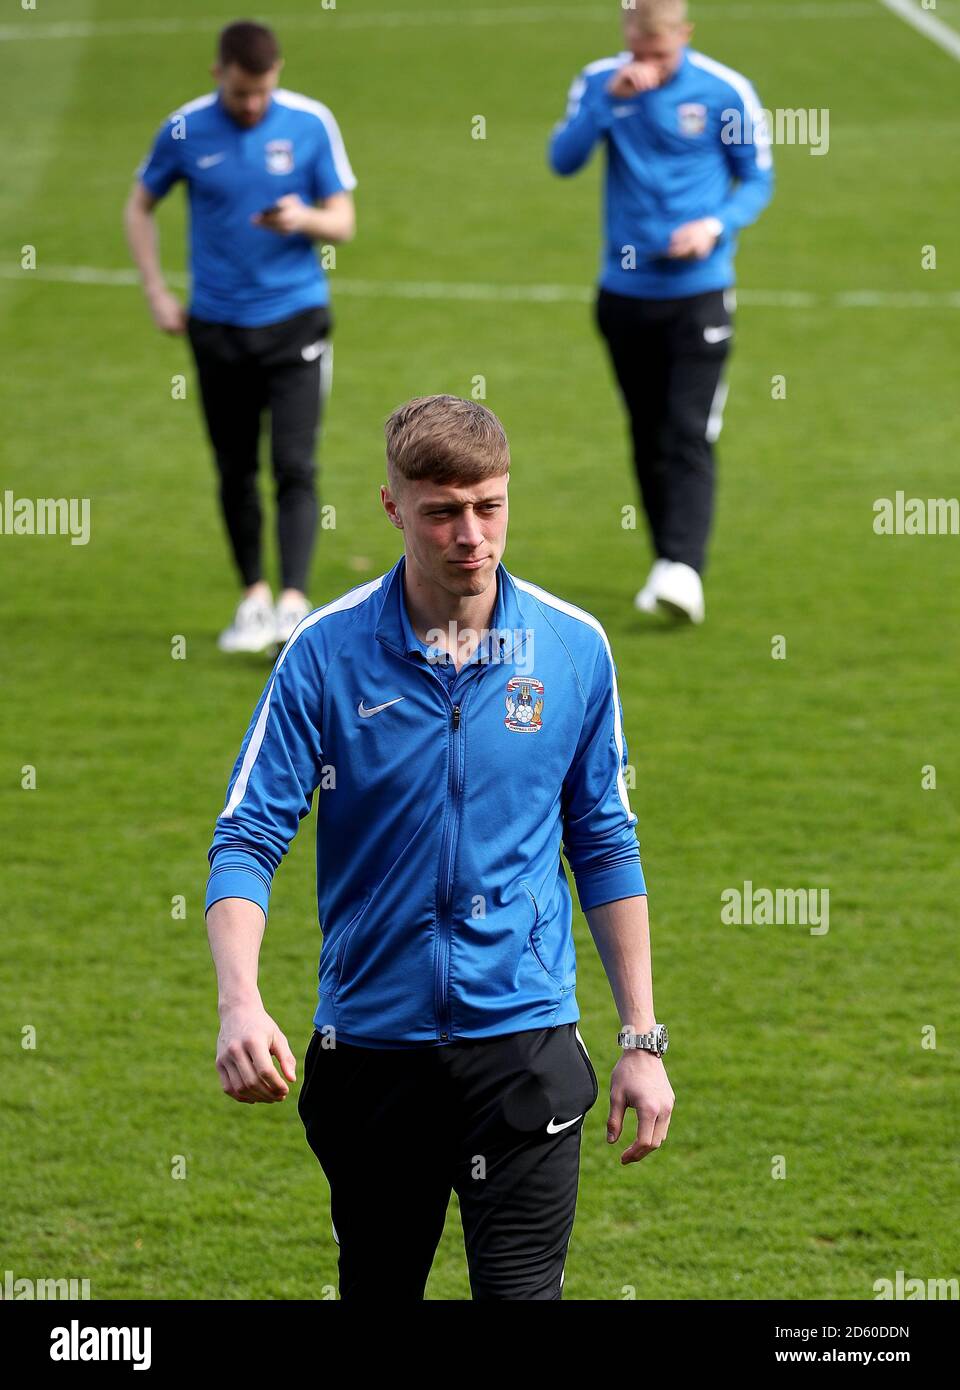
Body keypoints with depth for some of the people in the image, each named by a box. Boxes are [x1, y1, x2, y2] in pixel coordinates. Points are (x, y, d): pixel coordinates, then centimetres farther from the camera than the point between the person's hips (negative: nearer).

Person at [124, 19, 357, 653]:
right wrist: (157, 293, 4)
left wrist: (303, 219, -22)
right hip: (218, 325, 1)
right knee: (236, 471, 8)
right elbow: (140, 207, 12)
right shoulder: (185, 130, -4)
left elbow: (343, 221, 0)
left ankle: (294, 602, -15)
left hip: (295, 317, -1)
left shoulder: (311, 123, -5)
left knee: (294, 465, -12)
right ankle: (254, 598, 22)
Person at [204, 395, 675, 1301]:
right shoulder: (326, 652, -4)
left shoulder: (573, 647, 0)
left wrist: (642, 1039, 6)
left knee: (521, 1292, -10)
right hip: (368, 1044, 1)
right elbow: (247, 837, -6)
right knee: (376, 1292, 13)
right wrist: (239, 1002, -23)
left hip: (522, 1033, -1)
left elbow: (605, 849, 9)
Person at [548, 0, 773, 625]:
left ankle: (683, 571, -22)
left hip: (699, 292, -3)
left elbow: (758, 179, 2)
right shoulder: (599, 83, 1)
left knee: (690, 438, -13)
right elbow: (563, 159, -10)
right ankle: (669, 566, 19)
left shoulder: (725, 92, -5)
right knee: (649, 442, 9)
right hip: (625, 292, 3)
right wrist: (609, 100, -21)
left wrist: (717, 225, -16)